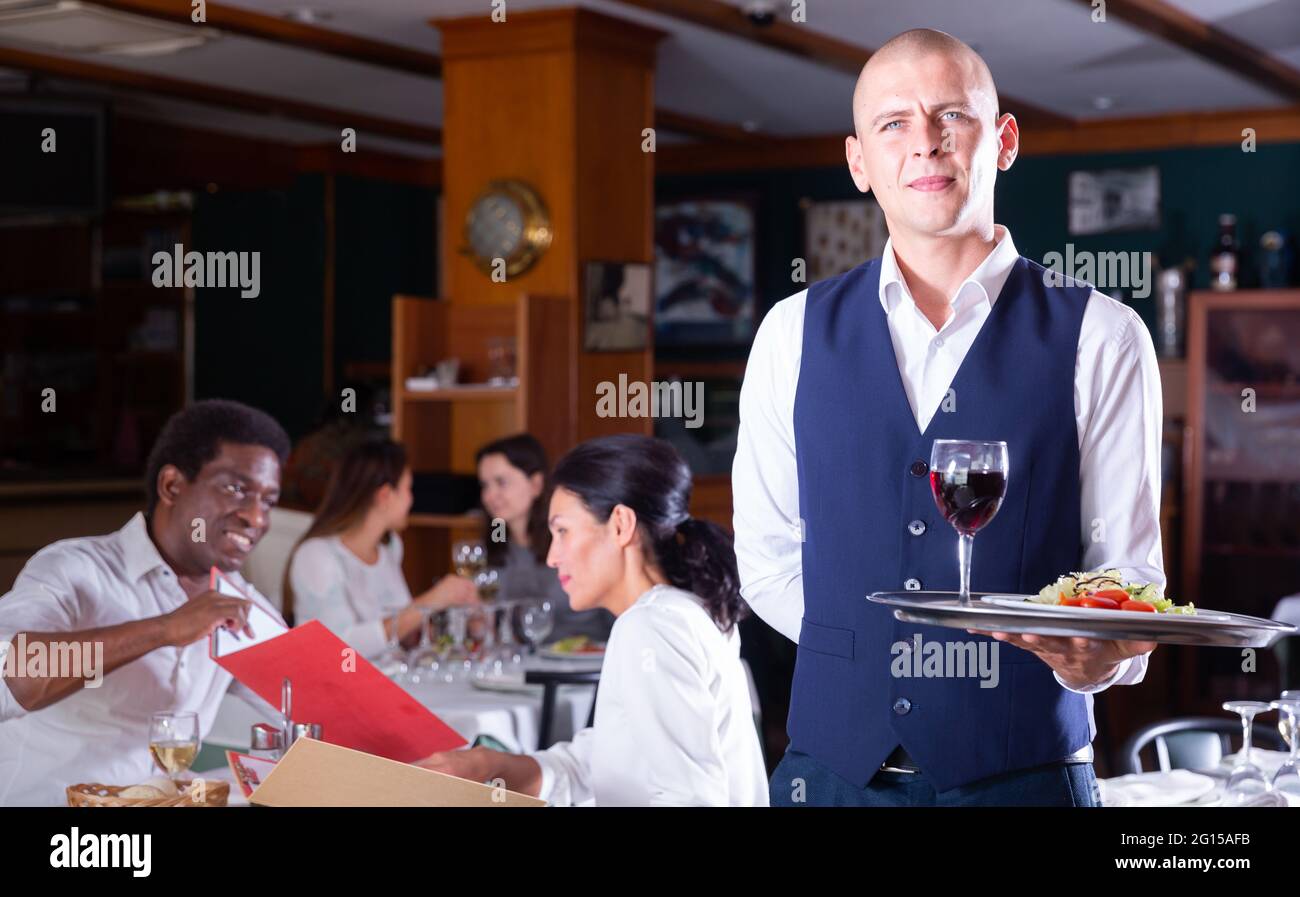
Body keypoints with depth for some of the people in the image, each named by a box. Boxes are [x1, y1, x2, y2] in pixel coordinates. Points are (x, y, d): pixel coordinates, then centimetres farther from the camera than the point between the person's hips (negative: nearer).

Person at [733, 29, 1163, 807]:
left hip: (1024, 771, -2)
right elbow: (767, 556, 9)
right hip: (834, 765, 2)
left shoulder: (1099, 339, -4)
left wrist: (1099, 654, -24)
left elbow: (1128, 566, -4)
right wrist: (869, 654, -2)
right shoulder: (795, 334, 4)